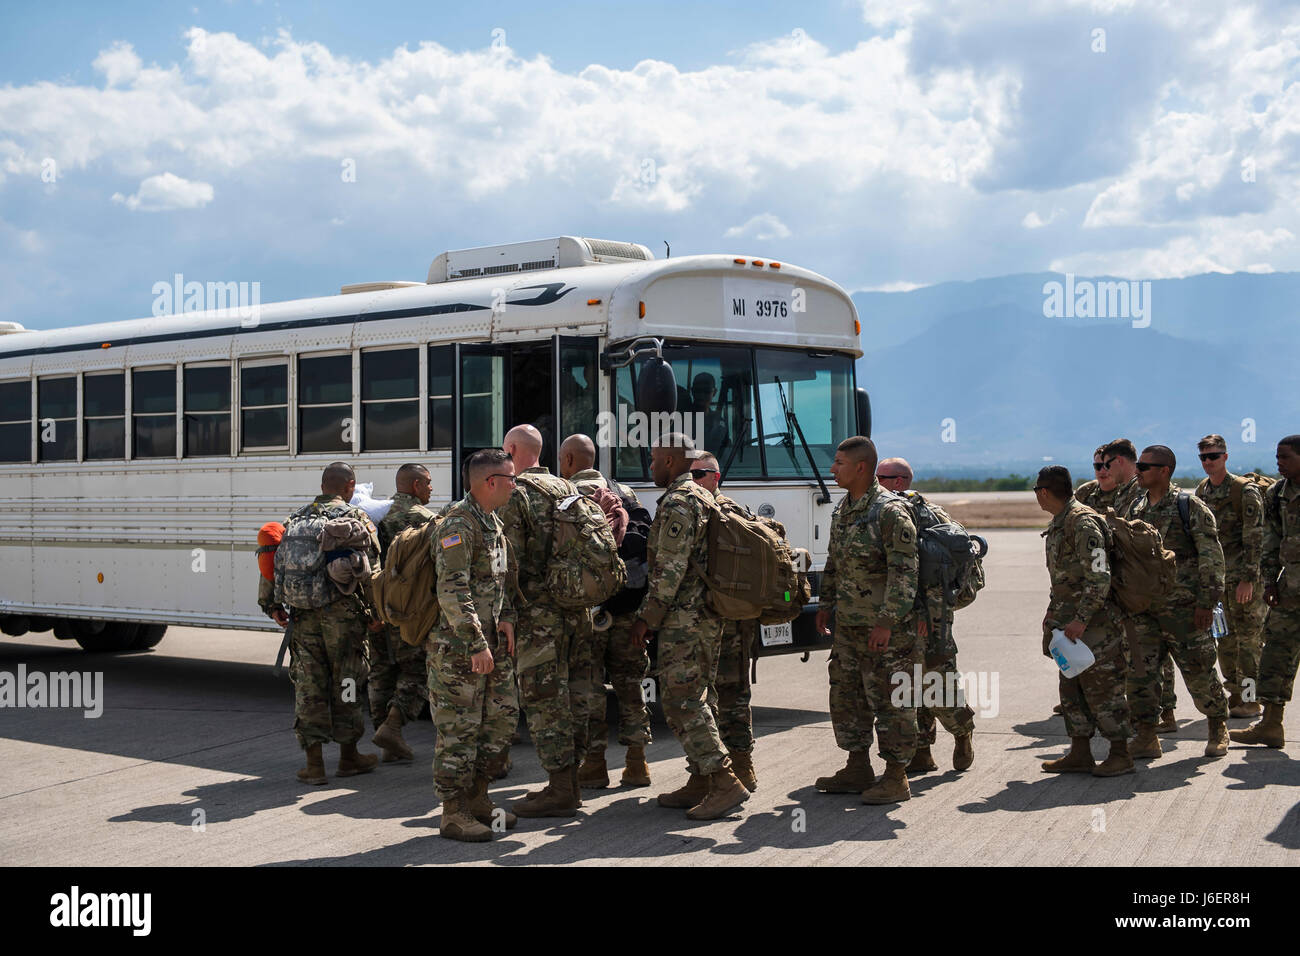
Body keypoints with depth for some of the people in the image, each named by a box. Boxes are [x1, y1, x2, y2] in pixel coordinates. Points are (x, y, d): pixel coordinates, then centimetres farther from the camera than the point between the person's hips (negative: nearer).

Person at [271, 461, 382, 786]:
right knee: (344, 683, 8)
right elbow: (370, 568, -4)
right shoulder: (356, 518, 0)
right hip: (342, 611, -4)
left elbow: (280, 565, 14)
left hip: (303, 613, 4)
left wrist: (277, 605, 19)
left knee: (308, 686, 5)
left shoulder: (295, 519, 15)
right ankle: (348, 756, 19)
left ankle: (314, 763, 5)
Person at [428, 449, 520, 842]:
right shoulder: (458, 525, -17)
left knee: (501, 717, 12)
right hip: (458, 646, -10)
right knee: (459, 728, -4)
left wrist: (505, 618, 7)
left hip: (490, 640, 10)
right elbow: (452, 592, -23)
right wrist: (476, 644, -24)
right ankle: (454, 814, 4)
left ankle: (476, 798, 24)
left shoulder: (493, 522, 14)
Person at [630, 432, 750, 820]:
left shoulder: (677, 503, -14)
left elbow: (670, 570, -20)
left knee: (682, 701, -9)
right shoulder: (704, 498, 18)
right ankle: (699, 783, 17)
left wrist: (647, 619, -13)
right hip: (707, 617, 10)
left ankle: (726, 783, -13)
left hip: (685, 620, -10)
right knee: (690, 699, 14)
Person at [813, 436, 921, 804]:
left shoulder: (891, 511, -15)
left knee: (891, 703, -2)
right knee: (847, 697, 13)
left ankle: (896, 778, 6)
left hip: (887, 628, -9)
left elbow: (903, 573, -19)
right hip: (848, 626, 9)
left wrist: (887, 622, -22)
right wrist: (826, 604, 20)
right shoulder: (842, 510, 11)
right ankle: (858, 770, 24)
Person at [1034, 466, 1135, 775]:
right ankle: (1080, 754, 18)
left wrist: (1081, 619, -25)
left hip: (1095, 623, -10)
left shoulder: (1083, 523, -18)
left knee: (1102, 689, -4)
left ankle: (1121, 755, 4)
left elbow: (1099, 577, -23)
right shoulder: (1058, 524, 14)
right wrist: (1053, 613, 23)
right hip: (1072, 623, 10)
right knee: (1071, 689, 11)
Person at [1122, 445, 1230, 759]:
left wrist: (1207, 601, -14)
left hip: (1183, 605, -5)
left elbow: (1212, 556, -9)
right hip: (1142, 606, 5)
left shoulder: (1190, 506, -8)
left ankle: (1218, 727, 25)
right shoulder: (1135, 509, 10)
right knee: (1140, 671, 0)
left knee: (1197, 669, 4)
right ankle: (1147, 738, 8)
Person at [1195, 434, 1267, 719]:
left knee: (1247, 639, -3)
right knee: (1225, 640, 10)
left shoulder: (1245, 490, -10)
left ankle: (1251, 700, 2)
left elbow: (1254, 538, -13)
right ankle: (1234, 697, 18)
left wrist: (1248, 578, -18)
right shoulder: (1201, 491, 10)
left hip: (1243, 577, -7)